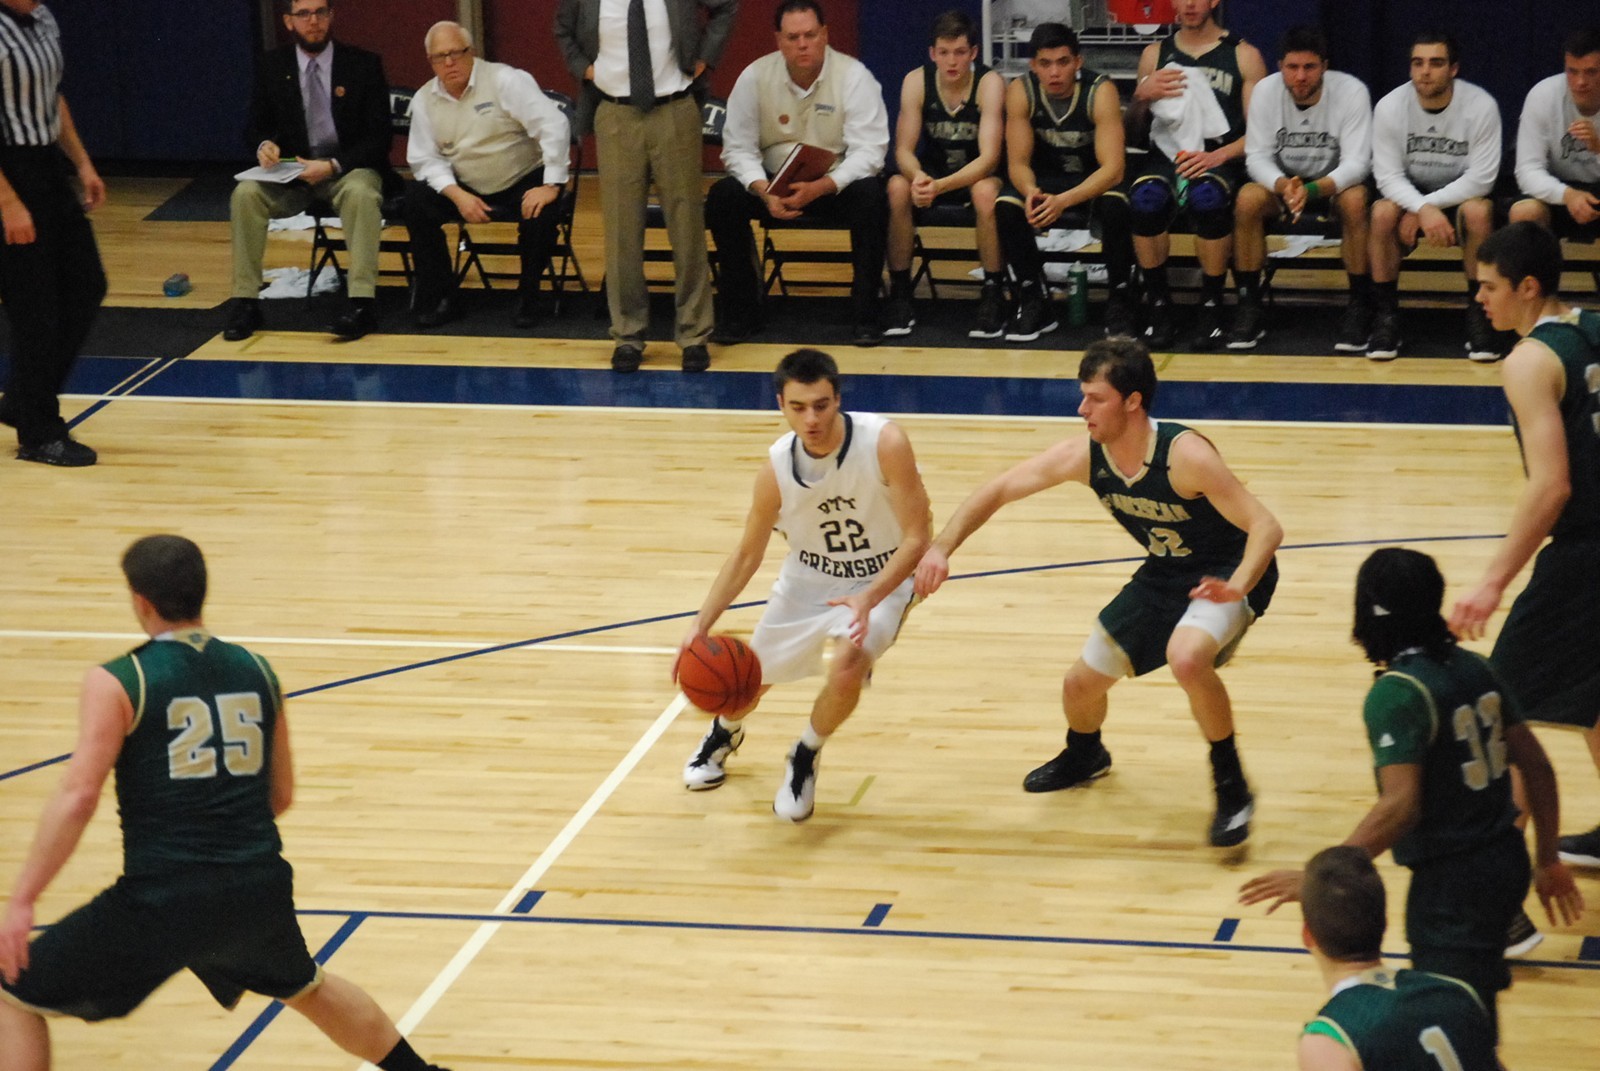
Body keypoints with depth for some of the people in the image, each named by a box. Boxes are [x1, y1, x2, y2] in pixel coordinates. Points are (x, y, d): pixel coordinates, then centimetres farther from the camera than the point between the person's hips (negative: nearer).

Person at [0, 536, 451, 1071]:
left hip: (163, 900, -5)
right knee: (305, 987, 36)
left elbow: (77, 799, -15)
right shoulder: (257, 672, 9)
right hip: (259, 887, 5)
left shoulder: (116, 684, -6)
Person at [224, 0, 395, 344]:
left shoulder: (364, 64, -3)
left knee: (361, 193, -37)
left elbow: (380, 135, -6)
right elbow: (257, 126, 12)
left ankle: (361, 302, -38)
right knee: (246, 194, -26)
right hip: (291, 172, 2)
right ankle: (245, 301, -21)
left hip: (349, 169, -2)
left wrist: (333, 166, -21)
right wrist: (265, 145, -14)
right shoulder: (273, 66, 4)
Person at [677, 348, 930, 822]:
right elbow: (747, 555, -5)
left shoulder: (885, 444, -30)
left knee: (849, 667, -30)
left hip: (879, 581, -3)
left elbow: (916, 537, -25)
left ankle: (805, 759, 2)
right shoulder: (777, 468, -19)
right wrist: (701, 626, -15)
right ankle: (725, 732, 53)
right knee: (752, 674, 13)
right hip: (808, 578, 3)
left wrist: (869, 598, -40)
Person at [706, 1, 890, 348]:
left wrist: (820, 188, -33)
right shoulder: (755, 77, -6)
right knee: (723, 197, -25)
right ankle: (739, 312, -11)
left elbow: (869, 150, -18)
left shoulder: (853, 75, -13)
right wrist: (764, 190, -26)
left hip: (834, 184, -2)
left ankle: (865, 313, -20)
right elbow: (738, 147, -6)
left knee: (870, 196, -33)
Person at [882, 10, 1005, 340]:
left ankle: (993, 296, -21)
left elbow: (989, 158, -27)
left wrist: (940, 186, -43)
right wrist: (918, 177, -37)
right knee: (897, 188, -29)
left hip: (978, 175, -3)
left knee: (985, 192, -37)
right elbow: (904, 150, -12)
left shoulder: (989, 83, -20)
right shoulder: (916, 81, -12)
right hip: (932, 173, 3)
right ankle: (899, 294, -17)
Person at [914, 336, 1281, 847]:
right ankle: (1085, 756, 49)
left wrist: (1237, 587, -49)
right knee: (1081, 685, 11)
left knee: (1187, 658, -37)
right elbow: (998, 490, -5)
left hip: (1226, 575, -7)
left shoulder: (1185, 456, -32)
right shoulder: (1083, 455, -15)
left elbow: (1265, 526, -30)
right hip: (1164, 575, 7)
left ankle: (1232, 788, -16)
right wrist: (942, 547, -18)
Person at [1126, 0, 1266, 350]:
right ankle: (1158, 302, -18)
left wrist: (1219, 155, -16)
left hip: (1219, 161, -2)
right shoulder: (1155, 54, 18)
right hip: (1166, 158, 2)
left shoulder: (1243, 55, 10)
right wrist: (1142, 95, -2)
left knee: (1208, 199, -39)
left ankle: (1211, 305, -21)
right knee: (1145, 198, -35)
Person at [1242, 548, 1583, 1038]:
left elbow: (1400, 807, -26)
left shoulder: (1397, 694, -18)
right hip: (1504, 863, 9)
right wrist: (1547, 860, 22)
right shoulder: (1472, 667, 7)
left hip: (1450, 882, -9)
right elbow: (1536, 767, 12)